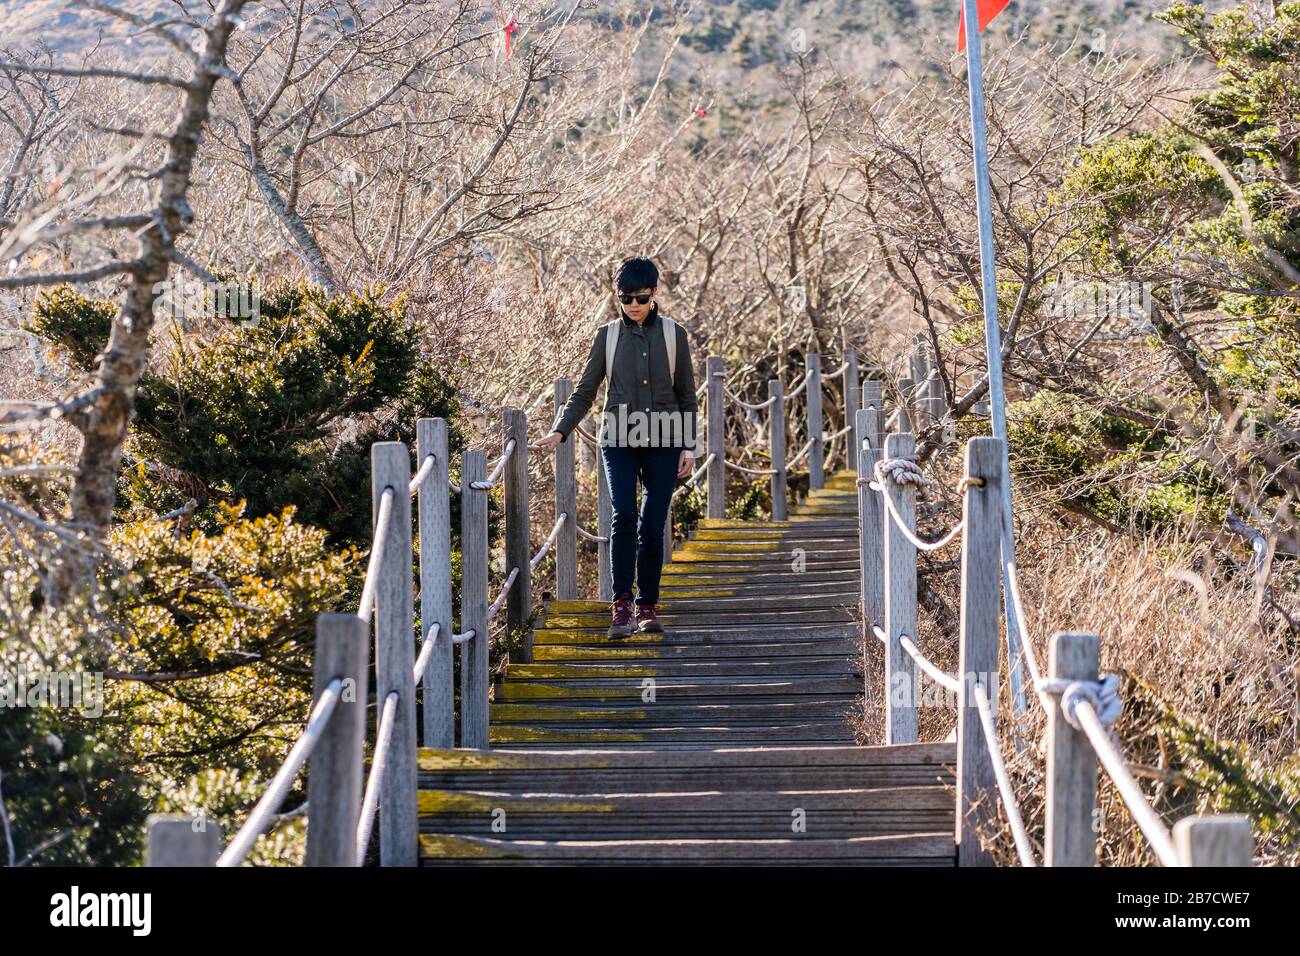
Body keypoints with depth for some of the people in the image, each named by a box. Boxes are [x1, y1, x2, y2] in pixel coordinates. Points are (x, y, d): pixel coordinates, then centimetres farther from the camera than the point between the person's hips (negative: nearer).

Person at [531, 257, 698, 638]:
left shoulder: (673, 335, 6)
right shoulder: (608, 336, 6)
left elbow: (687, 395, 9)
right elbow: (584, 393, 7)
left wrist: (688, 446, 3)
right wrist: (559, 431, -5)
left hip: (663, 441, 1)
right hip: (619, 440, 0)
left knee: (652, 525, 0)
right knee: (624, 516, -17)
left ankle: (647, 607, 9)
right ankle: (620, 604, -16)